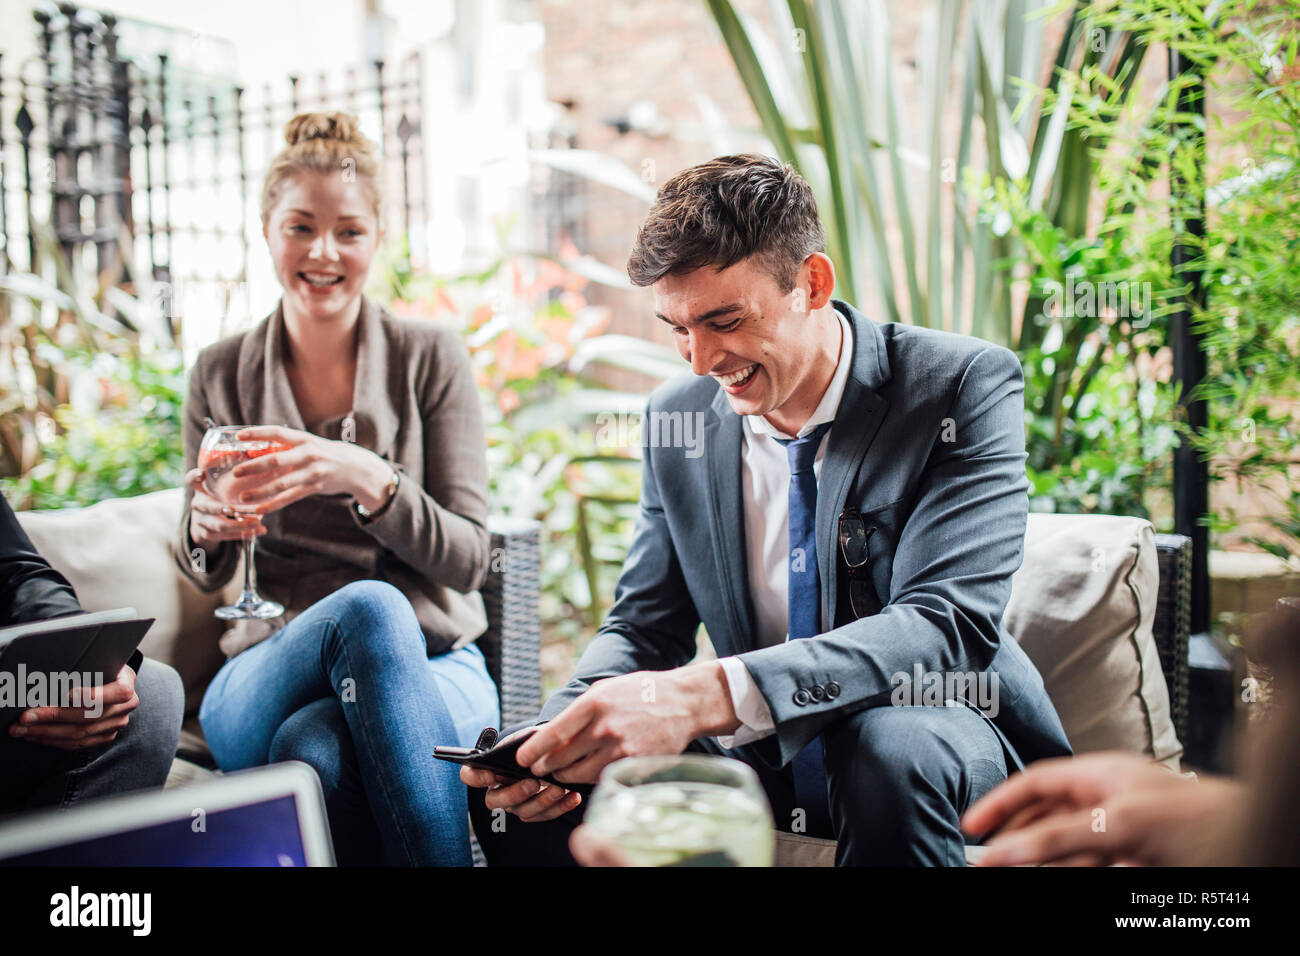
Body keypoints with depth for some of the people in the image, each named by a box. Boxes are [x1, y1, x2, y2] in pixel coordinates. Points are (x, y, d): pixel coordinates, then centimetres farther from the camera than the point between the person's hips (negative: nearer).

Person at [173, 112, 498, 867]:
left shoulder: (432, 359, 1)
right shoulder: (221, 375, 7)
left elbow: (469, 558, -4)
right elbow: (208, 574, 13)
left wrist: (370, 481, -23)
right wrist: (206, 528, -12)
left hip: (433, 663, -1)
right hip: (272, 673, 2)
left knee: (317, 745, -36)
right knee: (369, 604, -34)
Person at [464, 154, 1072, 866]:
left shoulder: (964, 386, -14)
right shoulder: (678, 417, 1)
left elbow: (951, 621, -26)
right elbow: (644, 627, 6)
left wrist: (705, 695, -38)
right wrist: (556, 731, -18)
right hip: (757, 751, 4)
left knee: (894, 741, -38)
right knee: (506, 789, -13)